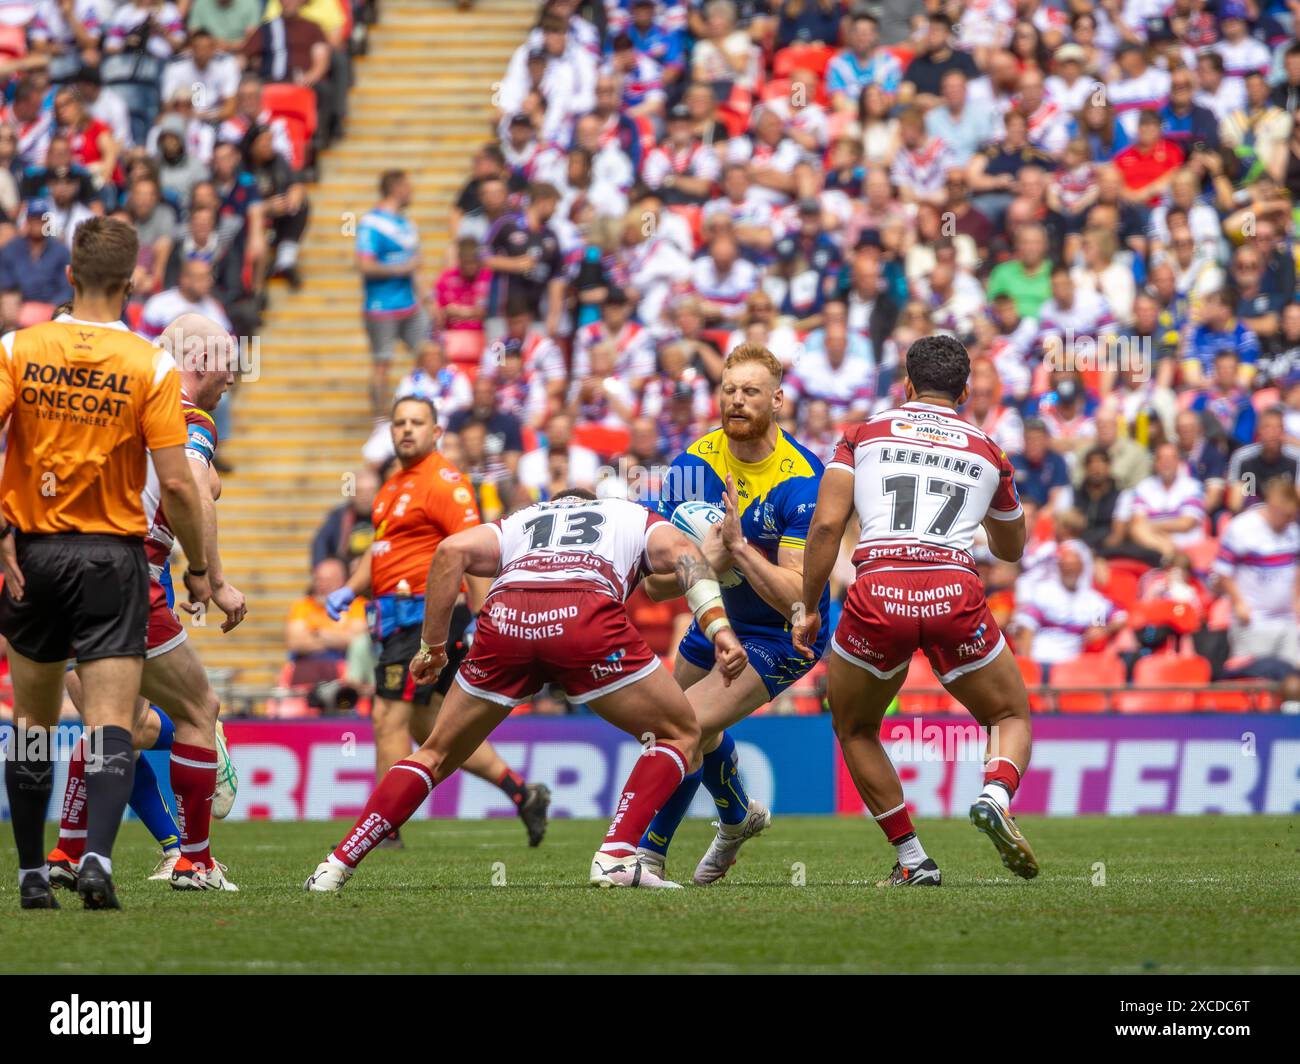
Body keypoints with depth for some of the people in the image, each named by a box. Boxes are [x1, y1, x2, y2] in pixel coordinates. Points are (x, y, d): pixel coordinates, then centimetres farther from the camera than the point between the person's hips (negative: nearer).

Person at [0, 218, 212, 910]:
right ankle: (97, 859, -24)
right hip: (114, 557, -2)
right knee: (110, 725, -4)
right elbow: (176, 485, -9)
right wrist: (199, 569, 3)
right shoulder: (150, 367, -7)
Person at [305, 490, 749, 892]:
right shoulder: (636, 517, 36)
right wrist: (719, 627, 1)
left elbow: (452, 551, 18)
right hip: (588, 616, -3)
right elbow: (681, 551, 13)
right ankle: (616, 857, -1)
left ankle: (335, 867, 14)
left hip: (505, 617, 3)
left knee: (438, 755, 21)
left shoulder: (519, 523, 38)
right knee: (682, 737, 16)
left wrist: (433, 647, 22)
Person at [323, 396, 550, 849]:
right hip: (398, 619, 10)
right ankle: (522, 793, 18)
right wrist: (350, 590, 8)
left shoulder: (443, 481, -10)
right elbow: (379, 549, 27)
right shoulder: (393, 486, 19)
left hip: (424, 614, -10)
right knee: (428, 727, 13)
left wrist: (479, 619, -24)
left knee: (388, 718, -9)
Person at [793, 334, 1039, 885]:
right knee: (1012, 717, 21)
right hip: (955, 594, 0)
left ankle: (912, 858, 14)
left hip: (878, 594, 0)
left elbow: (826, 524, 3)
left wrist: (808, 608, 11)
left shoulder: (863, 434, 17)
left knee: (855, 730, 24)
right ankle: (995, 795, -13)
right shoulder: (988, 451, 22)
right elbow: (1011, 549, 36)